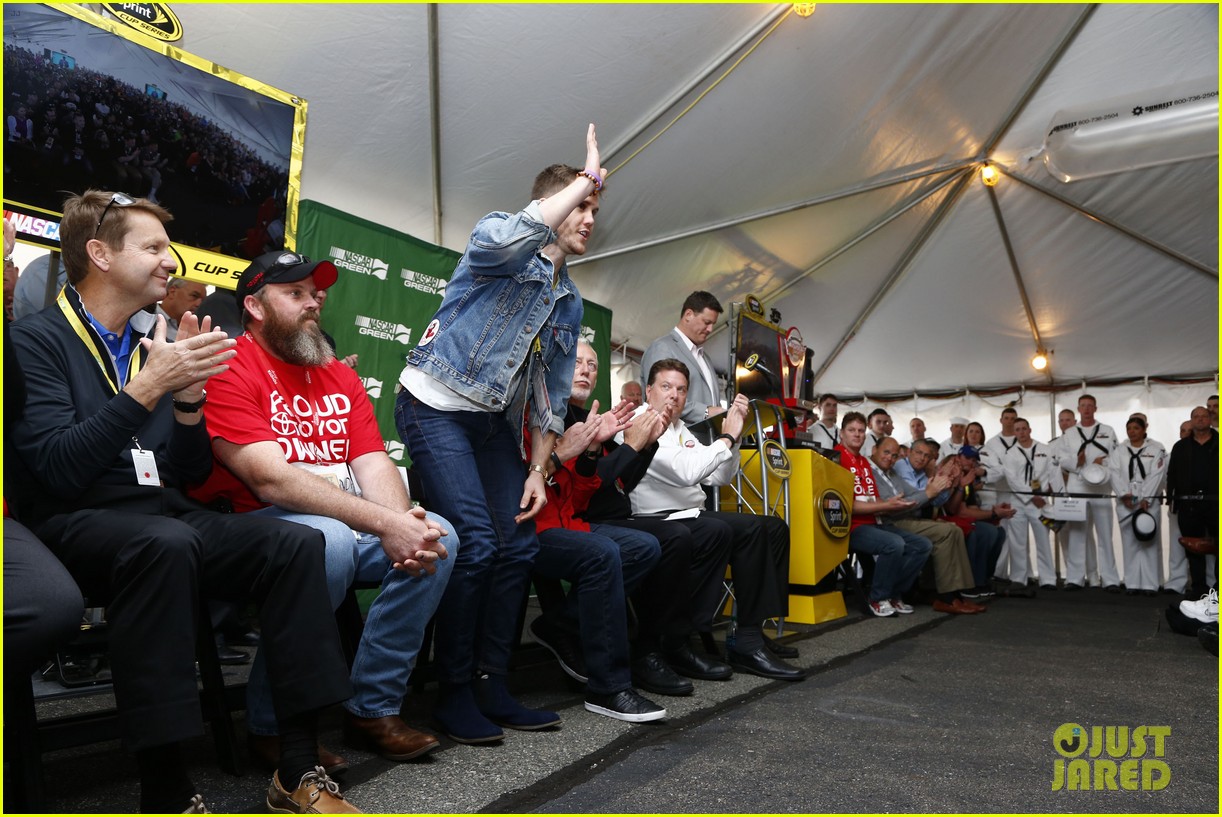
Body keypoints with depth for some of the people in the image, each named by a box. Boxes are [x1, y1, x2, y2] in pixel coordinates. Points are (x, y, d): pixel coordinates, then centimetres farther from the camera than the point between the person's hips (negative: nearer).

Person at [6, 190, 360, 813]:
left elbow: (191, 476, 12)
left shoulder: (156, 344, 15)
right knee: (166, 543, -39)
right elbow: (58, 470, -16)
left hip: (163, 516, 6)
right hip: (75, 523, -5)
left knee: (297, 543, -20)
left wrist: (188, 399, -4)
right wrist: (146, 388, -20)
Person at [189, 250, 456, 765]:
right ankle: (272, 724, -12)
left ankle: (374, 707, -3)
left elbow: (373, 462, 3)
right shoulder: (229, 369, -8)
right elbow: (270, 478, -20)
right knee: (329, 541, -36)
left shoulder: (340, 376, 14)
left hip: (352, 525, 7)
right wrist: (384, 523, -28)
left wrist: (403, 525, -20)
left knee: (438, 535, -14)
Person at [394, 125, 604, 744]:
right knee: (475, 542, -17)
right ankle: (454, 693, 0)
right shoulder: (498, 236, -6)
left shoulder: (570, 303, 14)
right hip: (437, 407, -7)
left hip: (497, 422, 8)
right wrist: (588, 176, -23)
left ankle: (492, 687, 14)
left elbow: (552, 393, 13)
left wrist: (538, 470, 5)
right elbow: (510, 239, -35)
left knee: (519, 545, 1)